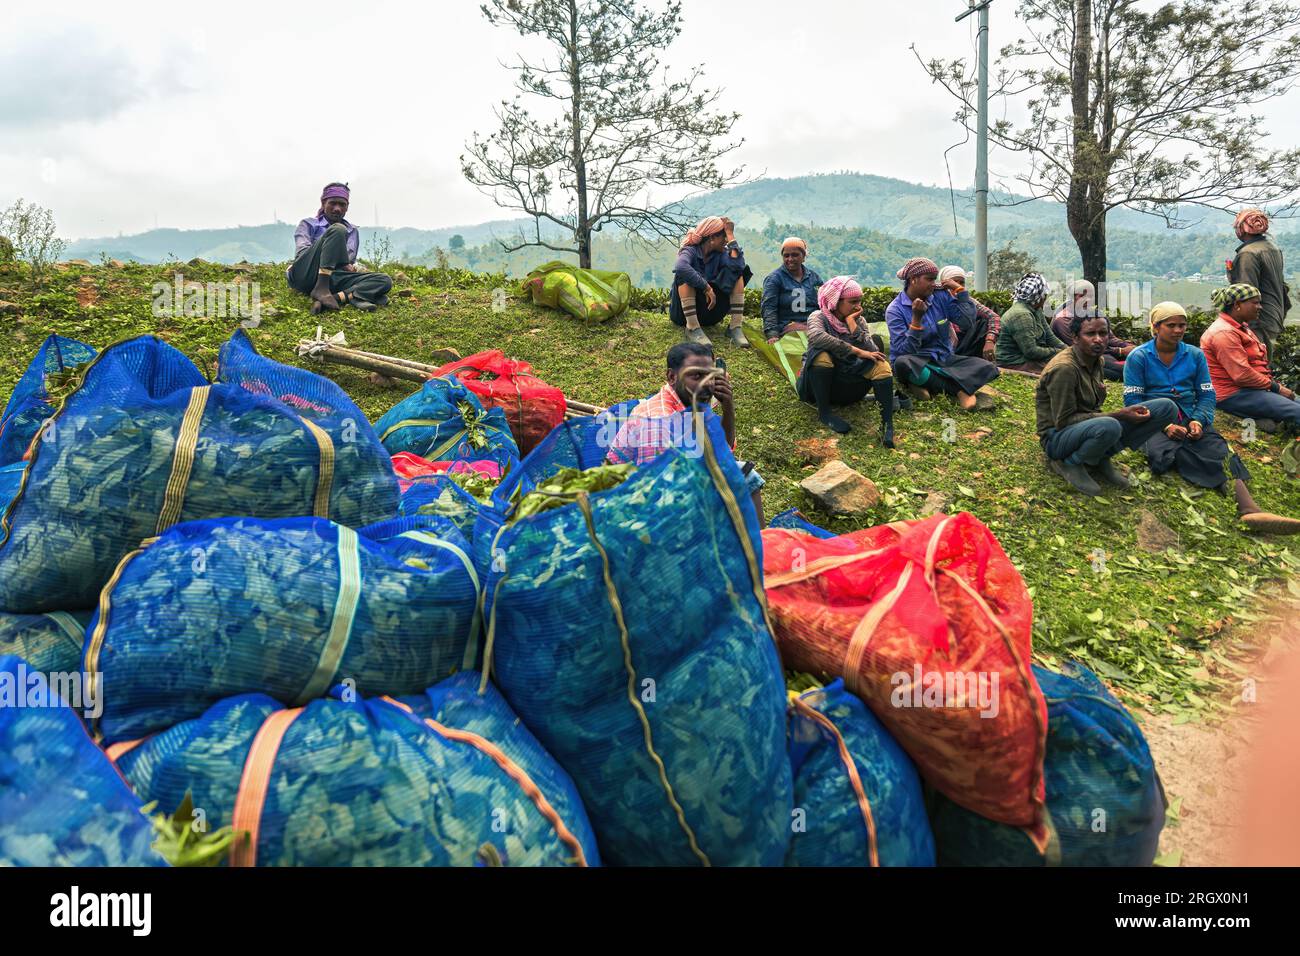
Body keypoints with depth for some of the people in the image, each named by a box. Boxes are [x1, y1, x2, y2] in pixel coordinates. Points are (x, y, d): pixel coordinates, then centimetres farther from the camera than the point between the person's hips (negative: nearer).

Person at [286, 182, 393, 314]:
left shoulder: (352, 231, 28)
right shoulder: (308, 224, 20)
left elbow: (349, 256, 8)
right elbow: (301, 252, 1)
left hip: (331, 279, 3)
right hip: (304, 275, -3)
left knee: (384, 281, -19)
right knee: (337, 230, -22)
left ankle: (337, 298, -46)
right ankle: (321, 290, -38)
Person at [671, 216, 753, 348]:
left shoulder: (720, 254, 1)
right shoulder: (690, 250, -11)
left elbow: (737, 266, -21)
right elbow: (680, 268, -36)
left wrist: (730, 234, -14)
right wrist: (707, 288, -35)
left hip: (710, 313, 5)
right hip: (684, 312, -4)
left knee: (738, 275, -7)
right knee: (685, 275, -29)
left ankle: (735, 327, -18)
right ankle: (692, 328, -33)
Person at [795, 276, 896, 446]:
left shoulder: (858, 320, 4)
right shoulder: (819, 317, -8)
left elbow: (873, 353, -11)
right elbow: (815, 336, -35)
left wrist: (853, 325, -16)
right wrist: (856, 351, -33)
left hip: (847, 387, 4)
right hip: (817, 386, -3)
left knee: (881, 365, -19)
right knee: (822, 354, -32)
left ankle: (887, 424, -26)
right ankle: (824, 412, -21)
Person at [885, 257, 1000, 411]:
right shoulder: (895, 310, -9)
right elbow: (905, 351, -17)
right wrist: (916, 318, -26)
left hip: (944, 359, 5)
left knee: (988, 368, -16)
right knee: (903, 362, -40)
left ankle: (926, 385, -27)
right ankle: (958, 390, -27)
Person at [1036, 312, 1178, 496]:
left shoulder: (1096, 360, 8)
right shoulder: (1064, 368, -21)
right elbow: (1063, 421, -21)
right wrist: (1118, 416, -22)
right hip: (1058, 437, -8)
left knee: (1167, 407, -5)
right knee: (1108, 426, -43)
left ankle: (1100, 458, -1)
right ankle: (1069, 464, -12)